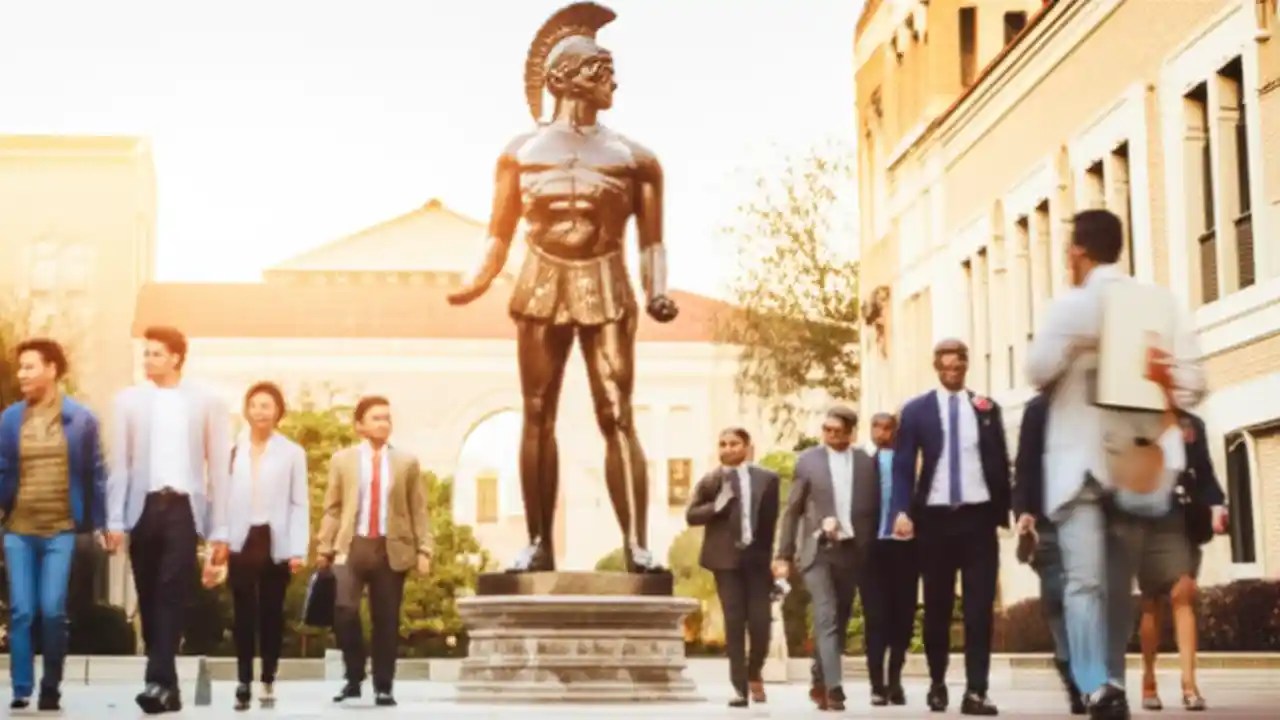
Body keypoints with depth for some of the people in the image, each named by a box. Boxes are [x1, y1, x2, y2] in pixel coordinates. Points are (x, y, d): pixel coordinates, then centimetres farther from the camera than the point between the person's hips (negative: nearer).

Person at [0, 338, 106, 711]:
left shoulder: (80, 418, -1)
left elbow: (96, 473, 2)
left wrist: (101, 522, -1)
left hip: (61, 530, -2)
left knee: (52, 611, -4)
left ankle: (51, 690, 11)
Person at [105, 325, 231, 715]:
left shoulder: (206, 402, 5)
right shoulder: (129, 399, 9)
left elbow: (219, 467, 4)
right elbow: (120, 463, 6)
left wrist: (220, 529, 0)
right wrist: (114, 520, -2)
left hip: (183, 507, -2)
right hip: (144, 507, 2)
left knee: (172, 594, -12)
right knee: (149, 598, 5)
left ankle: (160, 680, -16)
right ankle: (167, 685, 12)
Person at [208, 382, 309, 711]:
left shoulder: (292, 452, 1)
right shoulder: (234, 450, 5)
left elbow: (299, 504, 0)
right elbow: (224, 496, 3)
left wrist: (298, 549, -6)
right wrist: (220, 539, -6)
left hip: (276, 542, -1)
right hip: (242, 541, 1)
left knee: (271, 613, 6)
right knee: (244, 614, 0)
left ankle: (268, 680, 14)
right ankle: (244, 683, 2)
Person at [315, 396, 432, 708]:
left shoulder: (407, 462, 9)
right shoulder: (342, 459, 9)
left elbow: (418, 509, 7)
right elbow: (332, 508, 7)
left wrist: (424, 550, -1)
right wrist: (324, 548, 1)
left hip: (392, 548, 1)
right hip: (352, 545, -1)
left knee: (387, 621, 2)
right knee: (344, 609, -19)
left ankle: (383, 688, 12)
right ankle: (353, 677, -2)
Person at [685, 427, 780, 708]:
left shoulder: (767, 479, 7)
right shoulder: (710, 481, 6)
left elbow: (772, 518, 7)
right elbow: (691, 515, 3)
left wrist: (776, 555, 3)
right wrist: (716, 506, -15)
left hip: (758, 557, 0)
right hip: (727, 558, 0)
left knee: (760, 621, -4)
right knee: (734, 622, -2)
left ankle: (754, 673, 23)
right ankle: (739, 686, 3)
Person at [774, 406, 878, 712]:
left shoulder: (866, 462, 6)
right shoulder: (808, 459, 3)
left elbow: (874, 509, 8)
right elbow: (792, 511, 4)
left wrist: (874, 552, 1)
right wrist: (784, 555, 1)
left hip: (852, 551, 2)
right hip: (818, 549, -2)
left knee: (839, 622, 9)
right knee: (826, 618, -14)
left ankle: (819, 683, 23)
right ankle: (833, 687, -19)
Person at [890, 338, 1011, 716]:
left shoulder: (987, 408, 8)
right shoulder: (916, 410, 4)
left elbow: (1001, 462, 9)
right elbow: (903, 465, 0)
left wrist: (1003, 512, 3)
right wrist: (902, 511, -12)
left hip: (978, 516, 0)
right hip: (935, 517, 0)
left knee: (979, 606, -4)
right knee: (937, 606, 7)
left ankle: (976, 691, -5)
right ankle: (937, 685, 20)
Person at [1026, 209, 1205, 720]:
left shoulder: (1073, 305, -8)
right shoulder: (1161, 303, 3)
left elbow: (1038, 371, -8)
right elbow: (1192, 385, -2)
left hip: (1081, 462, -4)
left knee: (1085, 581, -10)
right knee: (1119, 582, 17)